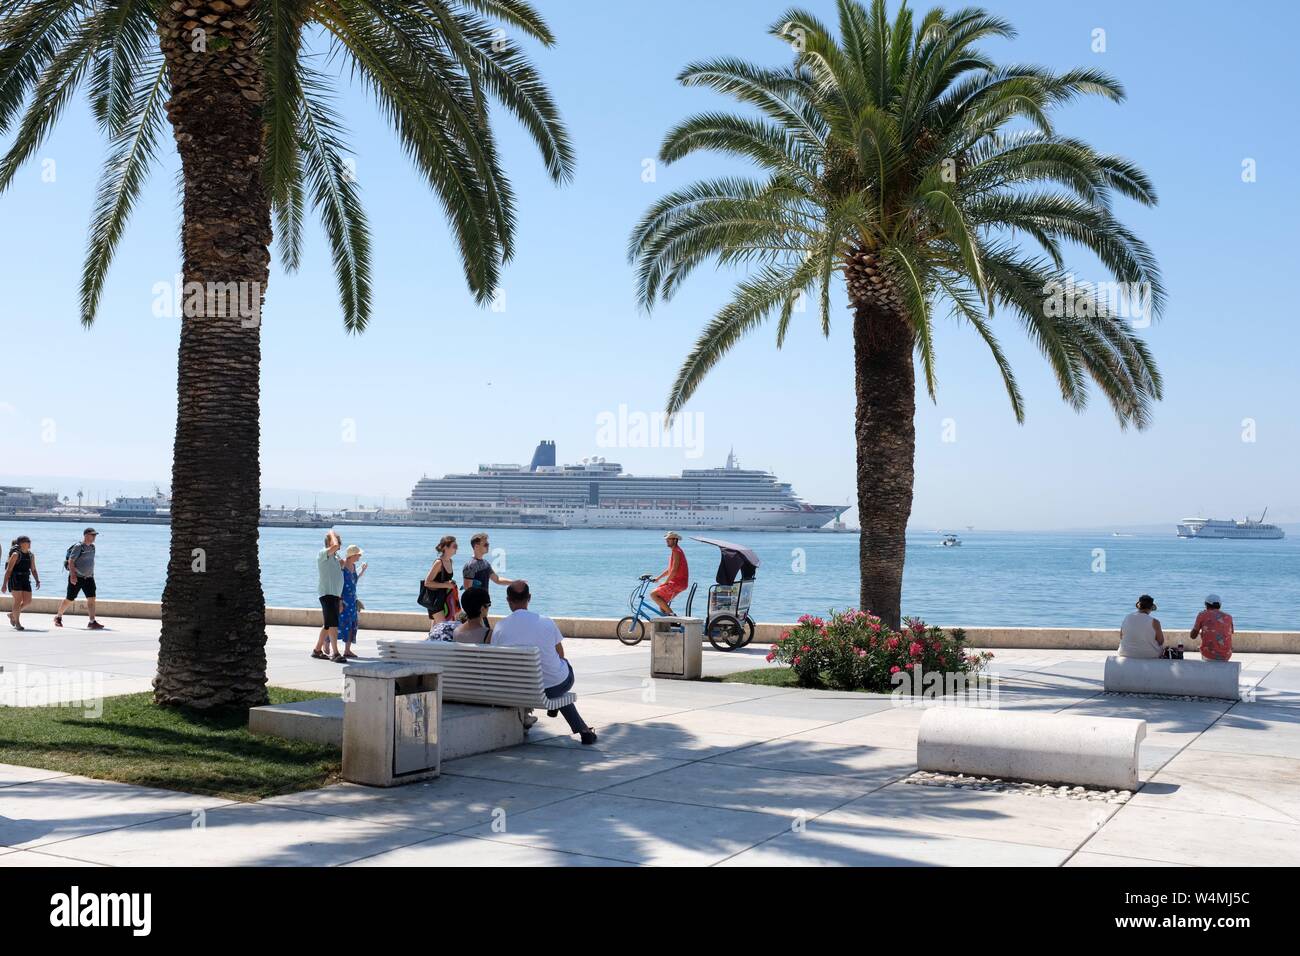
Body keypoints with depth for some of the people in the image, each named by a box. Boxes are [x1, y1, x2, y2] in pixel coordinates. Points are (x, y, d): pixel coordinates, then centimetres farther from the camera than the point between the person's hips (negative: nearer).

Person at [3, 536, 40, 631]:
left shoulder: (31, 555, 11)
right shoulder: (16, 555, -8)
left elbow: (33, 570, 17)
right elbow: (8, 570, -10)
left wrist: (37, 581, 5)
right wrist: (4, 584, -13)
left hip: (25, 580, 6)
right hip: (15, 580, -6)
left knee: (28, 601, 1)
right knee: (18, 600, -11)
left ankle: (12, 614, 25)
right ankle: (17, 623, 0)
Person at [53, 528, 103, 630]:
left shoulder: (92, 547, 11)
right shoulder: (78, 546, -12)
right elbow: (70, 561, -17)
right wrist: (72, 575, -25)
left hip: (88, 578, 6)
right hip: (76, 578, -6)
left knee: (91, 599, -7)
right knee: (69, 600, 5)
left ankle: (92, 622, -10)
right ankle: (58, 616, 27)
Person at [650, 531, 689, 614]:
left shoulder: (676, 552, -13)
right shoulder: (675, 551, 19)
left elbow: (674, 570, -20)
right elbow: (669, 570, 26)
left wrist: (665, 582, -13)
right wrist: (658, 578, 21)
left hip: (677, 583, -10)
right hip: (677, 583, 10)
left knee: (653, 594, -12)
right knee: (662, 603, 13)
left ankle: (670, 613, -12)